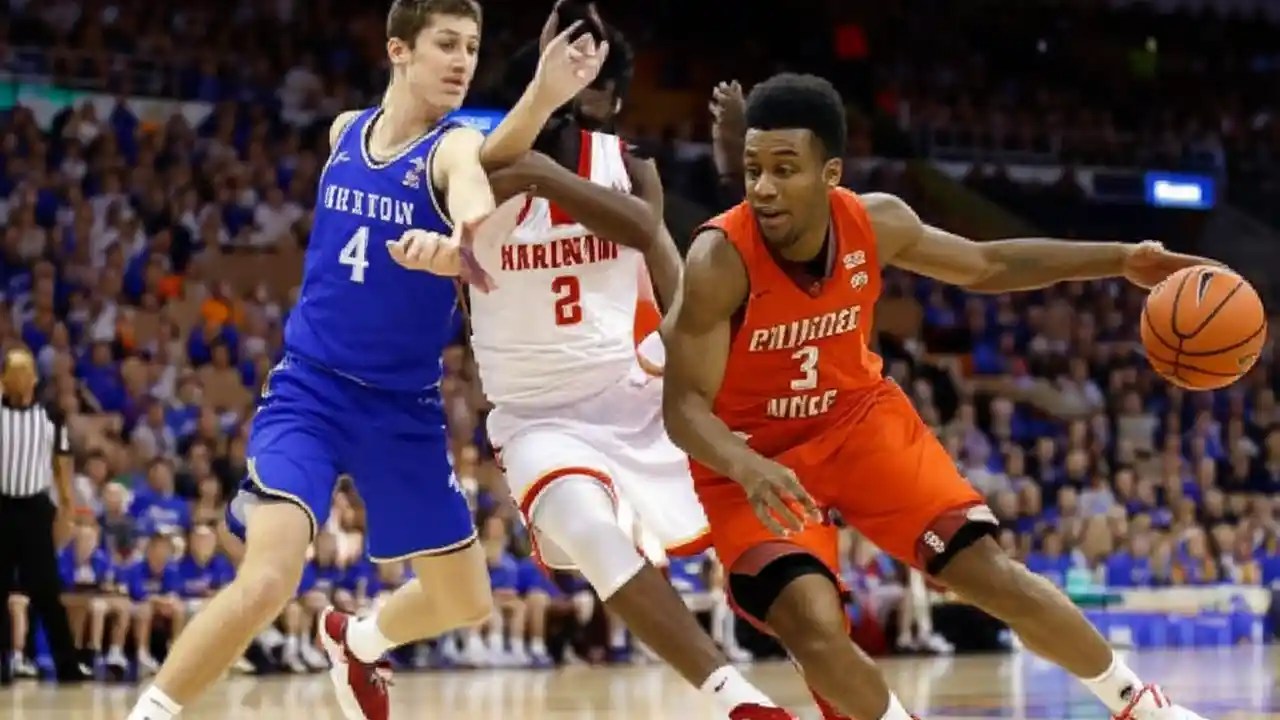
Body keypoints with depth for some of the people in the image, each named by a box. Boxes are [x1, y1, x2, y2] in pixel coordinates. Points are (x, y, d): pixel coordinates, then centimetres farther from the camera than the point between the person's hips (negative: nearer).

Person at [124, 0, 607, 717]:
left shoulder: (455, 146, -11)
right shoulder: (344, 131, 0)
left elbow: (471, 183, -37)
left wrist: (458, 235, -62)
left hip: (406, 408, 1)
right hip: (310, 388, -1)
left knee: (468, 604, 12)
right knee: (269, 577, -25)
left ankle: (356, 642, 43)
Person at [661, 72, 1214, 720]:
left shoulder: (876, 223, -15)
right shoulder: (720, 259, -30)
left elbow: (984, 265, 5)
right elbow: (684, 406, -28)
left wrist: (1121, 261, -1)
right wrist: (749, 469, -49)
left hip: (861, 420, 3)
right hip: (754, 456, -3)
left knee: (989, 572, -3)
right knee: (814, 628, -24)